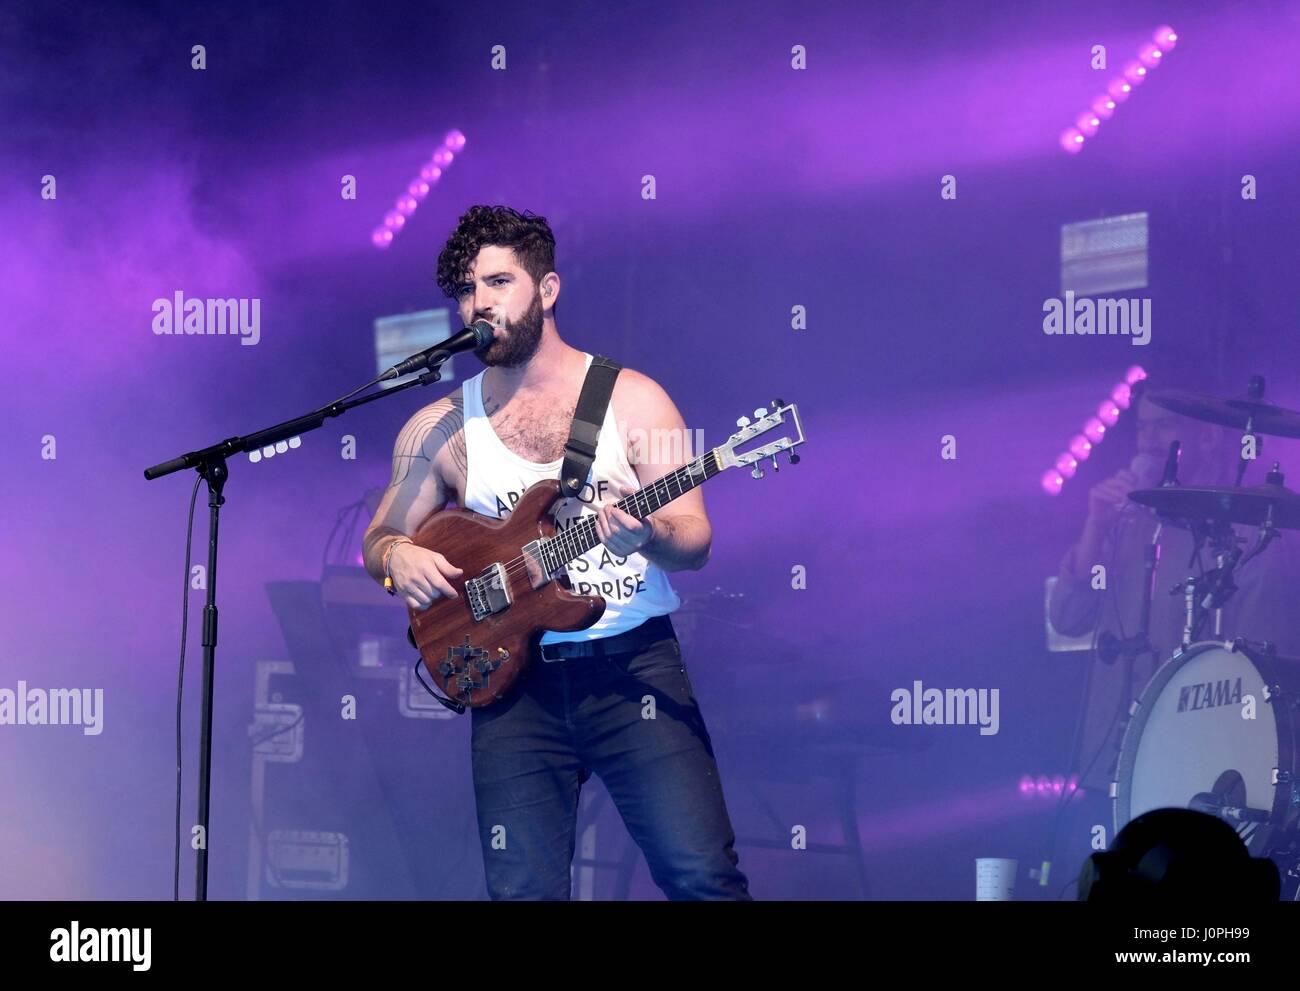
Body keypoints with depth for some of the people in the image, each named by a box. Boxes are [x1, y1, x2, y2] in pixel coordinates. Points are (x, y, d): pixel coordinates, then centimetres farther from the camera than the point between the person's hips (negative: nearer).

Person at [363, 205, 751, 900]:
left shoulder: (633, 400, 3)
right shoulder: (439, 429, 9)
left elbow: (694, 542, -1)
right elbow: (379, 538, 16)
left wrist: (647, 537, -24)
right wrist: (397, 557, -8)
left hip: (632, 660, -2)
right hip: (512, 674, 2)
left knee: (702, 874, -15)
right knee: (521, 889, -6)